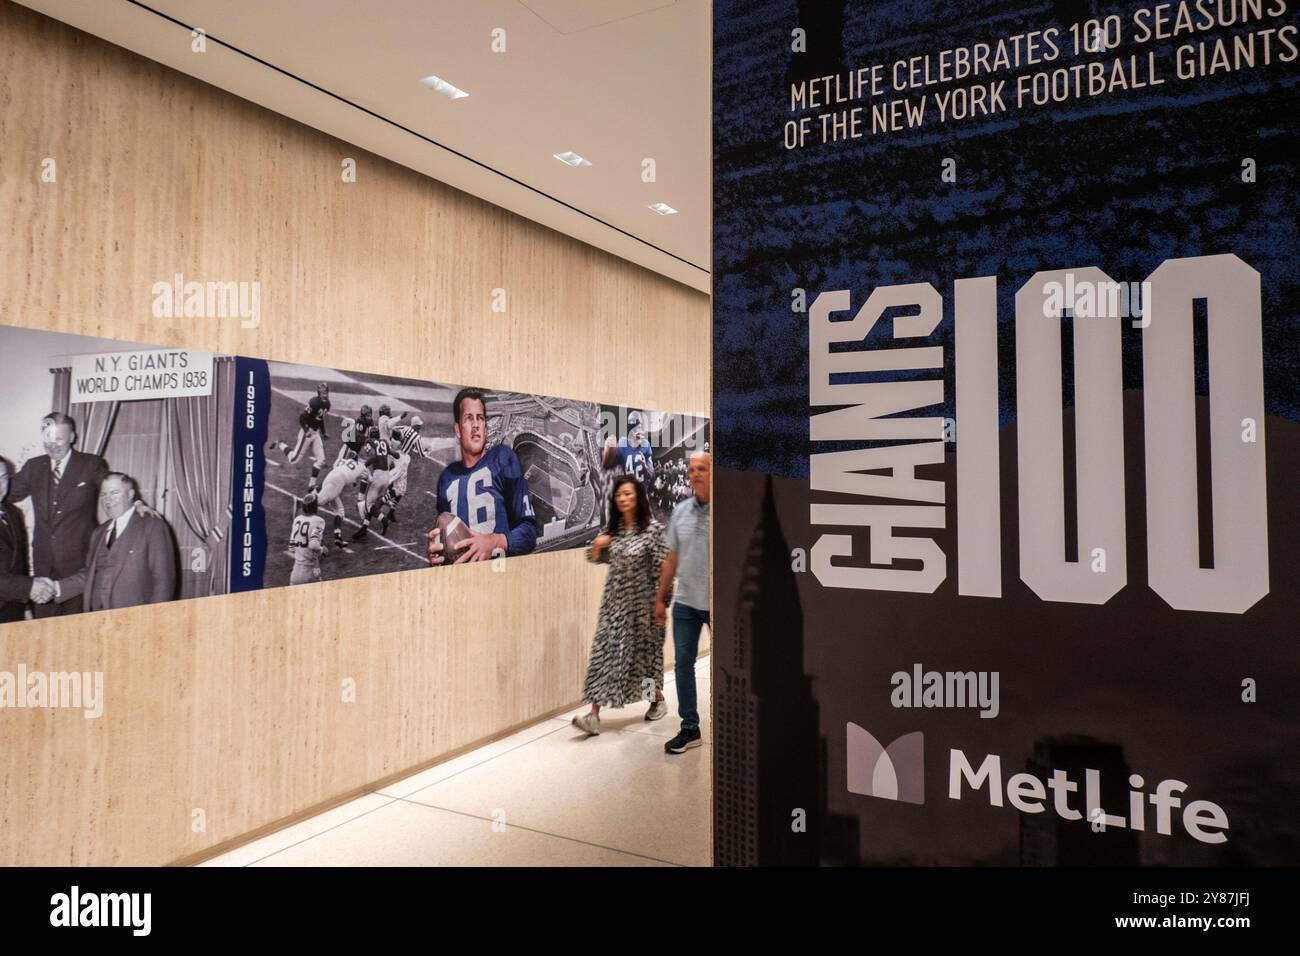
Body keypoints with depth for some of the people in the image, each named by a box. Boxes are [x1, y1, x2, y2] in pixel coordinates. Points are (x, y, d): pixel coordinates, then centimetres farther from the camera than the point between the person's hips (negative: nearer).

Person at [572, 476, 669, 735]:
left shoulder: (653, 528, -12)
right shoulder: (614, 528, 4)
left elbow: (662, 568, -12)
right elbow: (597, 558, 16)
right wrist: (597, 546, -7)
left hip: (642, 603, -4)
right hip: (614, 602, 4)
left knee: (645, 652, 11)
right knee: (605, 652, -2)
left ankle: (658, 699, 36)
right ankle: (594, 715, -3)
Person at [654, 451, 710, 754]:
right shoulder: (680, 511, 5)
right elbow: (672, 558, 10)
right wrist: (660, 598, 11)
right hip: (685, 602, 4)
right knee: (683, 664, 8)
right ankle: (690, 729, 20)